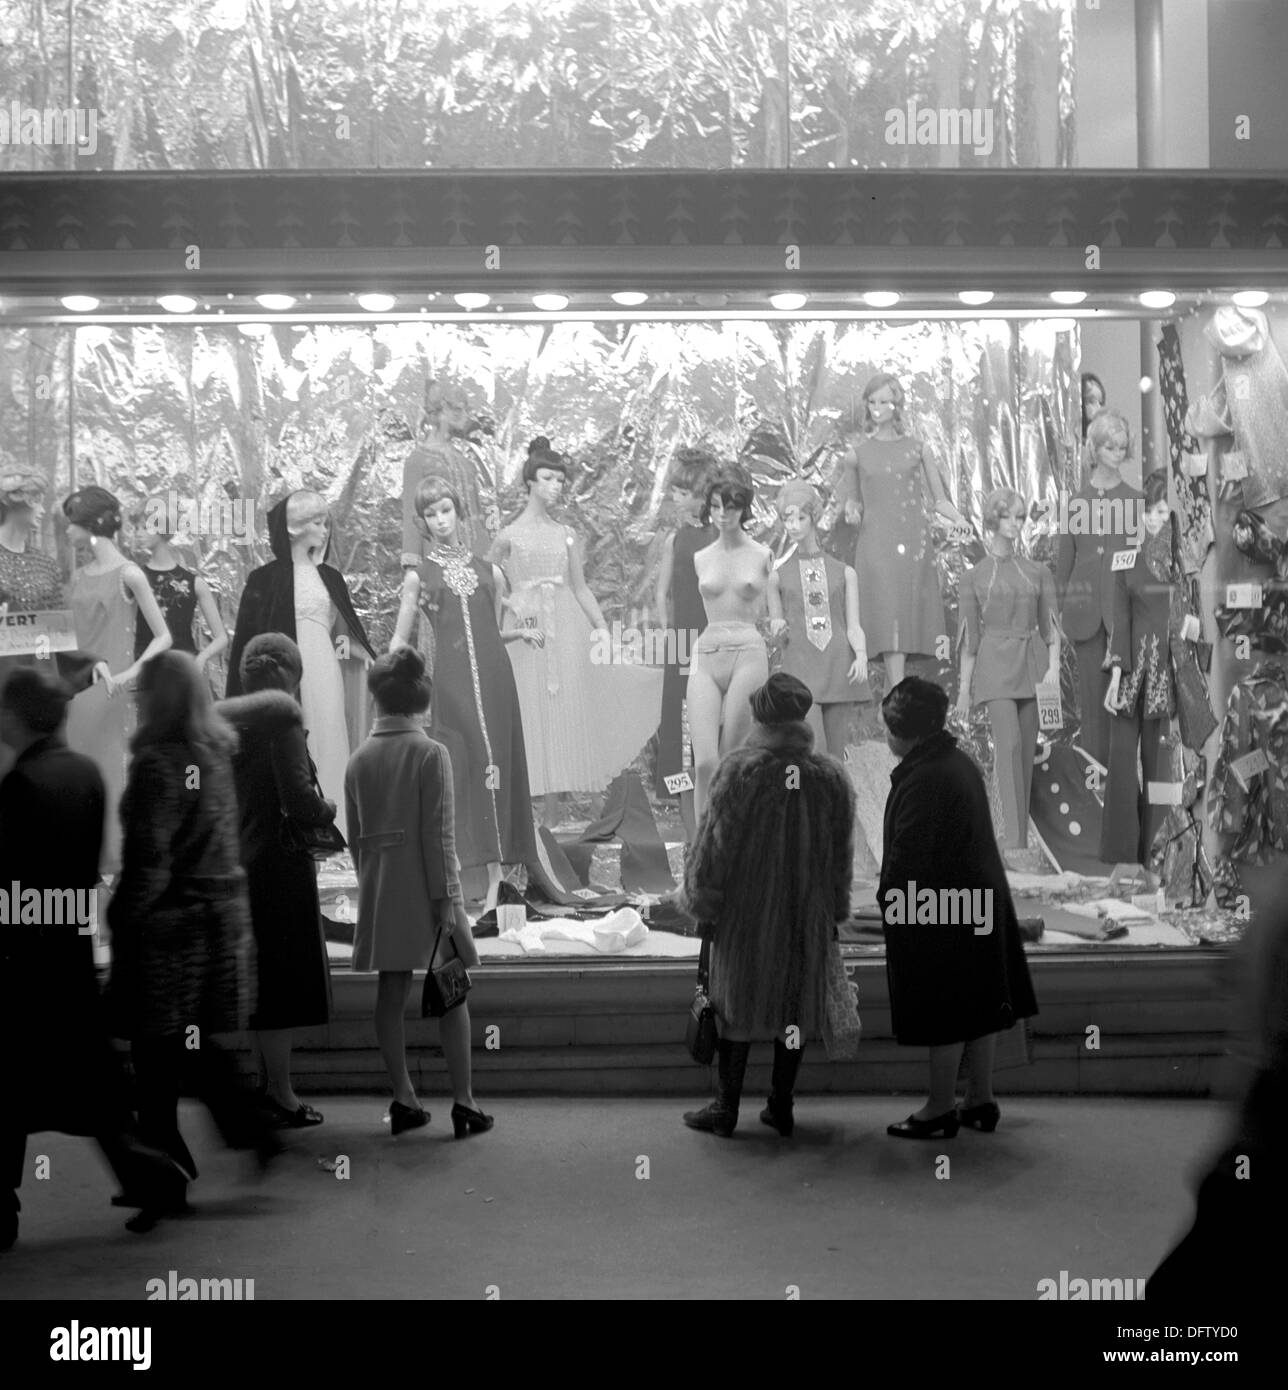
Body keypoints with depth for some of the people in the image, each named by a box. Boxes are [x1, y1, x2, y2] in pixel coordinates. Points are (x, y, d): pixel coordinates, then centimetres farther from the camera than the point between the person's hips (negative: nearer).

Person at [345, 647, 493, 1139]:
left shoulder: (358, 760, 5)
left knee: (391, 995, 8)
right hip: (425, 890, -5)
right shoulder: (430, 753, -11)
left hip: (379, 893, 5)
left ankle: (403, 1100, 13)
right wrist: (447, 899, -12)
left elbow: (355, 835, 10)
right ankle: (464, 1103, 3)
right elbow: (439, 834, -14)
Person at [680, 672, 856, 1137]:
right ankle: (781, 1107, 21)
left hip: (746, 913, -3)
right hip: (807, 918, 3)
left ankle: (726, 1109, 15)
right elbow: (842, 857, 5)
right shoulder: (832, 776, -2)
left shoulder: (740, 769, -14)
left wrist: (703, 907, 0)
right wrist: (834, 914, 16)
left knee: (738, 1004, 7)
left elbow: (715, 843, -10)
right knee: (795, 1007, 13)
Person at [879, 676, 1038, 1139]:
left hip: (938, 914, -9)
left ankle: (941, 1109, 12)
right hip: (982, 906, 9)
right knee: (979, 1008, 15)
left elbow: (908, 854, -21)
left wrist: (888, 898, -6)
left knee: (945, 1016, 1)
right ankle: (981, 1100, 25)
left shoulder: (922, 778, -20)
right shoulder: (961, 763, 9)